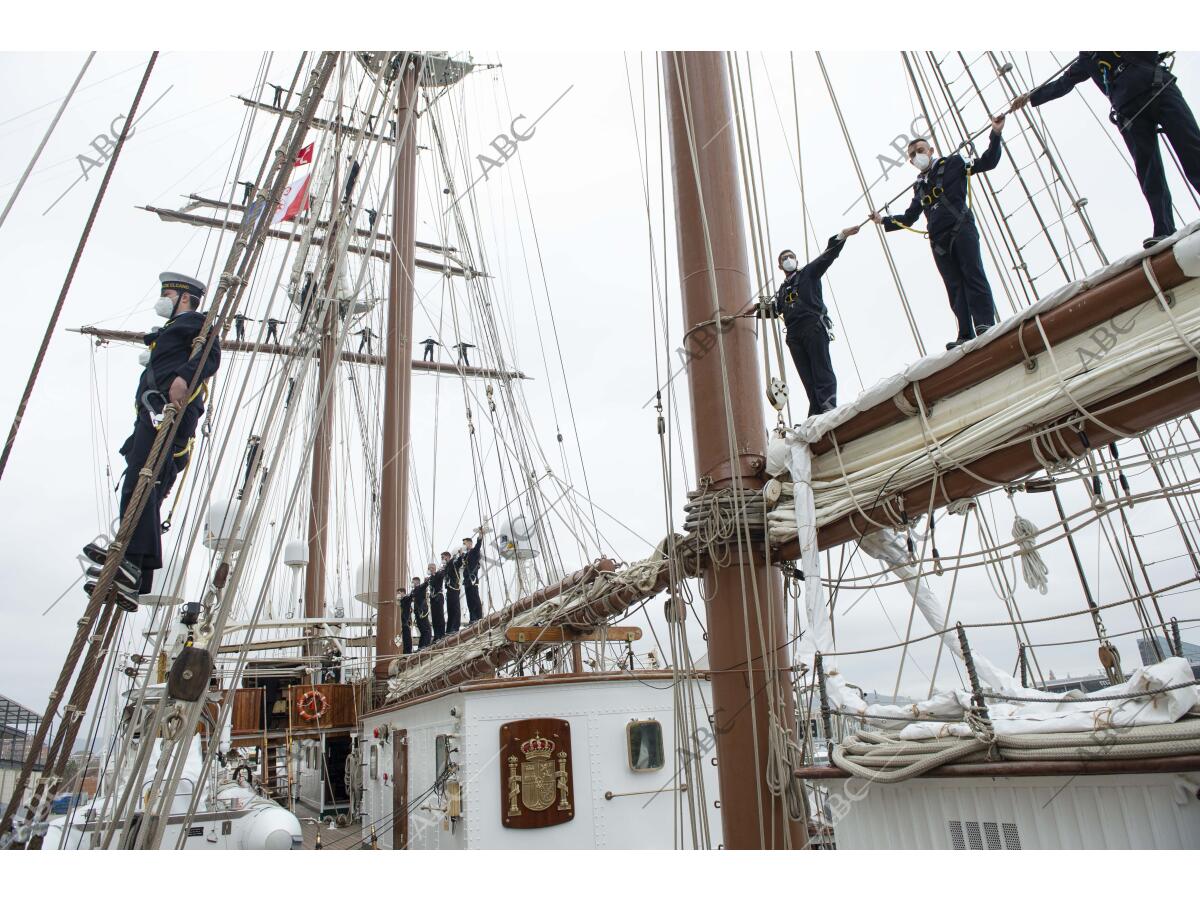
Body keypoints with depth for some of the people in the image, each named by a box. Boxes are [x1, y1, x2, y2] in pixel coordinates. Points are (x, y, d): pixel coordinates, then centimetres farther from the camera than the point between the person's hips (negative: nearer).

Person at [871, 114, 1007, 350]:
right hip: (939, 240, 5)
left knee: (973, 275, -15)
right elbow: (909, 218, 32)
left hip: (961, 229, -4)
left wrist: (995, 134, -4)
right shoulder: (919, 186, 24)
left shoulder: (952, 163, 12)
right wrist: (883, 220, 28)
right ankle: (966, 336, -7)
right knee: (955, 286, -2)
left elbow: (988, 162, 6)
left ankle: (986, 325, -23)